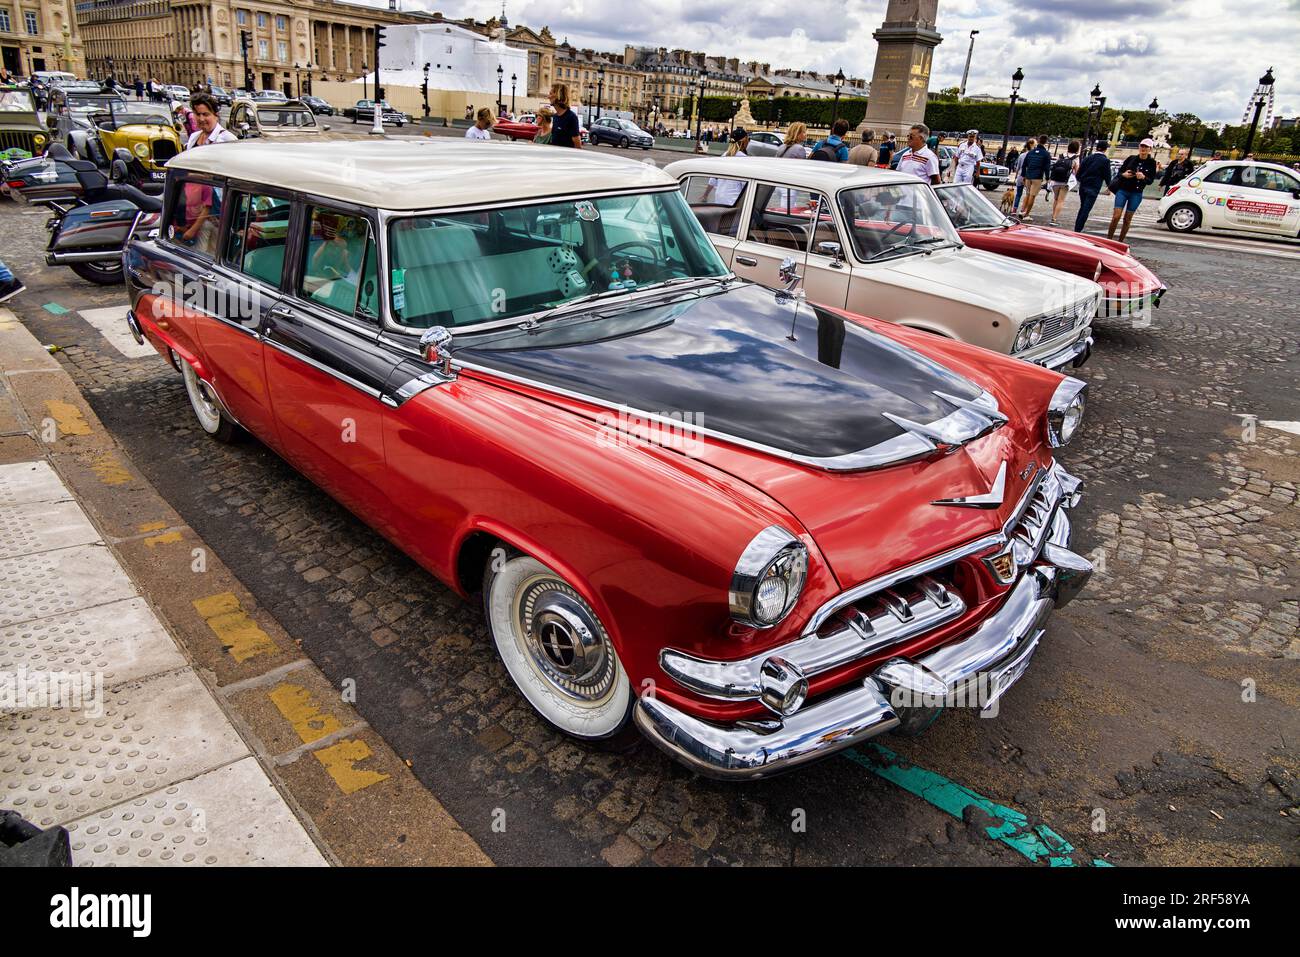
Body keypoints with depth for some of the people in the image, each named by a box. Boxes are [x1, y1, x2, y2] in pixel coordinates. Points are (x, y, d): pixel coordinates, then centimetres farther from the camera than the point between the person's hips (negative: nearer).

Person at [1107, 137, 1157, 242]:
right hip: (1122, 190, 0)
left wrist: (1143, 177, -20)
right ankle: (1108, 239, -2)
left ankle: (1120, 242, 12)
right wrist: (1124, 175, -15)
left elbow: (1151, 180, 1)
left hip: (1136, 194, 0)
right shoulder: (1131, 159, 3)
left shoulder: (1151, 163, 2)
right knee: (1116, 216, -11)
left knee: (1127, 219, 4)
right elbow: (1120, 172, 8)